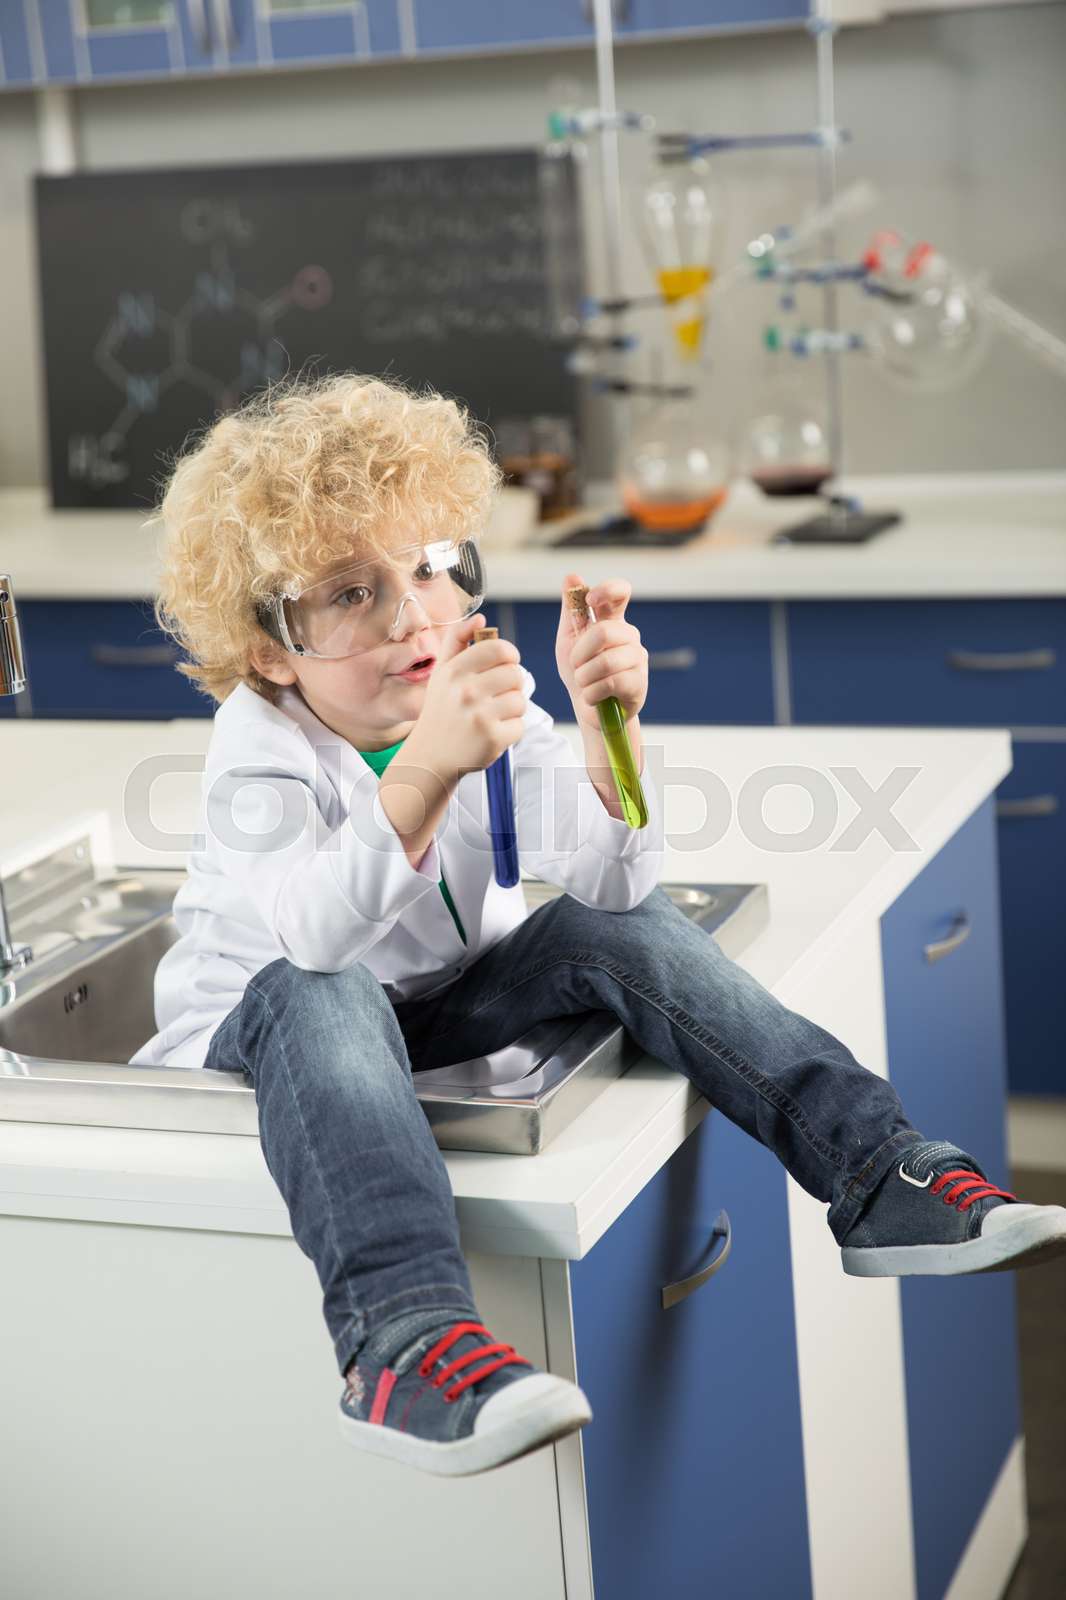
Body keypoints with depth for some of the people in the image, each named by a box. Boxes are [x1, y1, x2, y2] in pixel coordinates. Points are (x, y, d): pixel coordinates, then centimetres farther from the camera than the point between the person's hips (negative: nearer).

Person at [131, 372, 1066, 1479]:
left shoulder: (491, 707, -9)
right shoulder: (262, 747, -23)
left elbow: (611, 881, -21)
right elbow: (314, 936, -43)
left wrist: (605, 726, -39)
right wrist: (425, 770, -58)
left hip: (442, 1006, 4)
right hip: (263, 1039, -4)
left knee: (623, 929, -20)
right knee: (319, 998, -39)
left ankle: (883, 1180, -22)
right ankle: (403, 1331, -57)